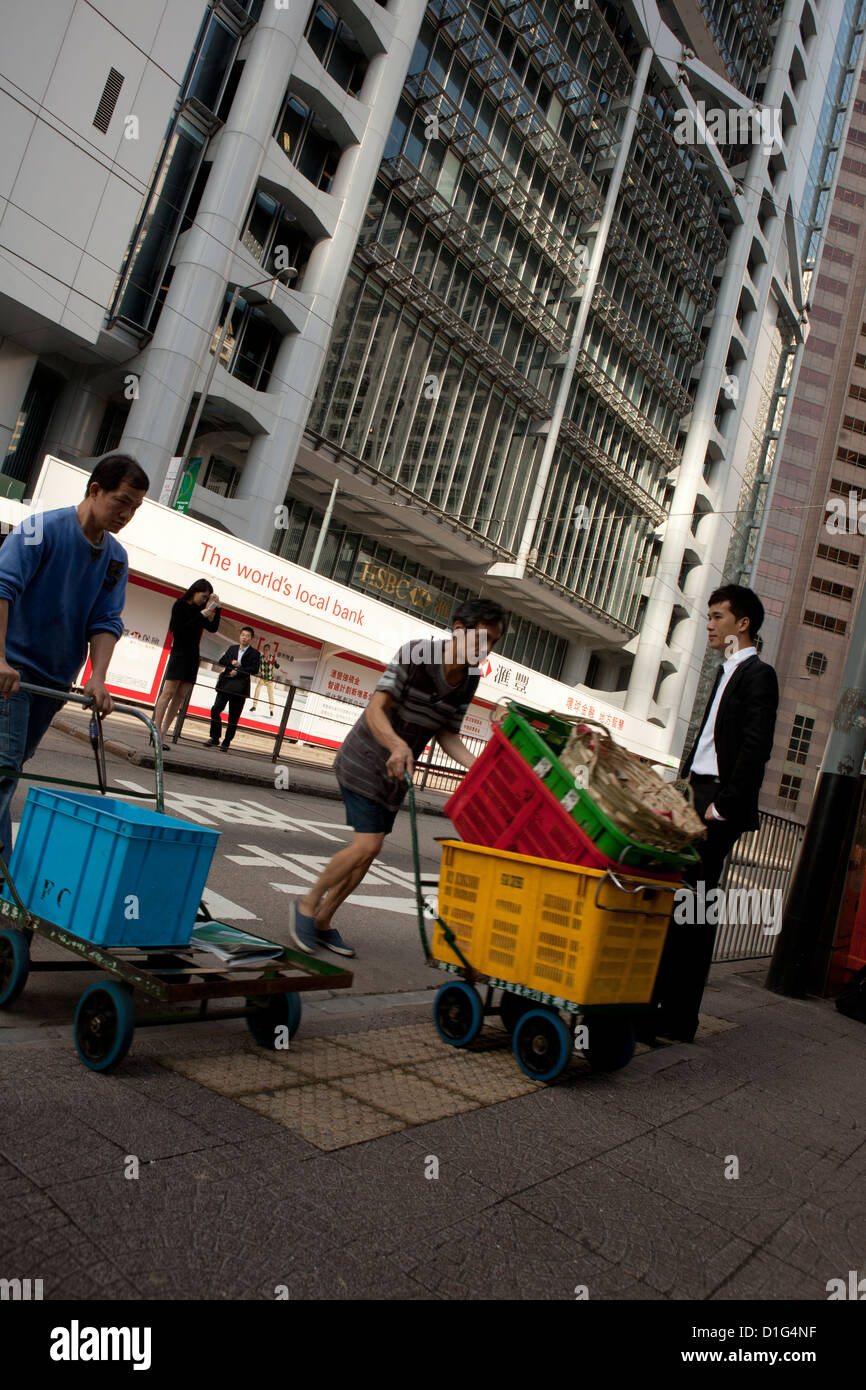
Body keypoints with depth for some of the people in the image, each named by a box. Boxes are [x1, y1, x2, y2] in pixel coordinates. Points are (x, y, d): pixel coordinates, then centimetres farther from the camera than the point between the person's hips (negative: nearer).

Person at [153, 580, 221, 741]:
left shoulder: (200, 608, 13)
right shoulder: (180, 605, -3)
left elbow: (213, 628, 10)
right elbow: (180, 629, -13)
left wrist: (217, 609, -1)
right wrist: (201, 615, -15)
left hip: (193, 656, 6)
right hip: (179, 653, -6)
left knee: (181, 695, 0)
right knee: (168, 692, -12)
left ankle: (163, 732, 1)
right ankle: (156, 728, -13)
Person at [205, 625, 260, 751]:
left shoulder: (254, 653, 4)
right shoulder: (232, 648, 16)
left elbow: (254, 669, -8)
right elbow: (221, 661, 8)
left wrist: (238, 671, -15)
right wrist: (232, 663, -10)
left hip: (240, 687, -3)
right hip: (225, 684, 3)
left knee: (233, 717, 1)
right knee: (215, 709, -6)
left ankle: (226, 743, 8)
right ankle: (214, 738, 7)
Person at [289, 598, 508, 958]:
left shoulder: (470, 679, -3)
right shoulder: (416, 653, -23)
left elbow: (447, 735, -1)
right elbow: (376, 709, -28)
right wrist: (397, 745, -47)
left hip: (397, 768, 7)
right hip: (365, 761, -7)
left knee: (367, 852, 9)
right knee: (367, 844, -16)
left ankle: (322, 921, 24)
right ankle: (306, 904, 6)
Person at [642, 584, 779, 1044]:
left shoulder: (757, 675, -7)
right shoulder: (728, 672, 21)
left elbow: (756, 750, -17)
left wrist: (722, 805, -17)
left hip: (717, 807, -9)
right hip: (694, 799, 9)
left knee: (692, 910, -6)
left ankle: (677, 1018, 2)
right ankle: (657, 1004, 17)